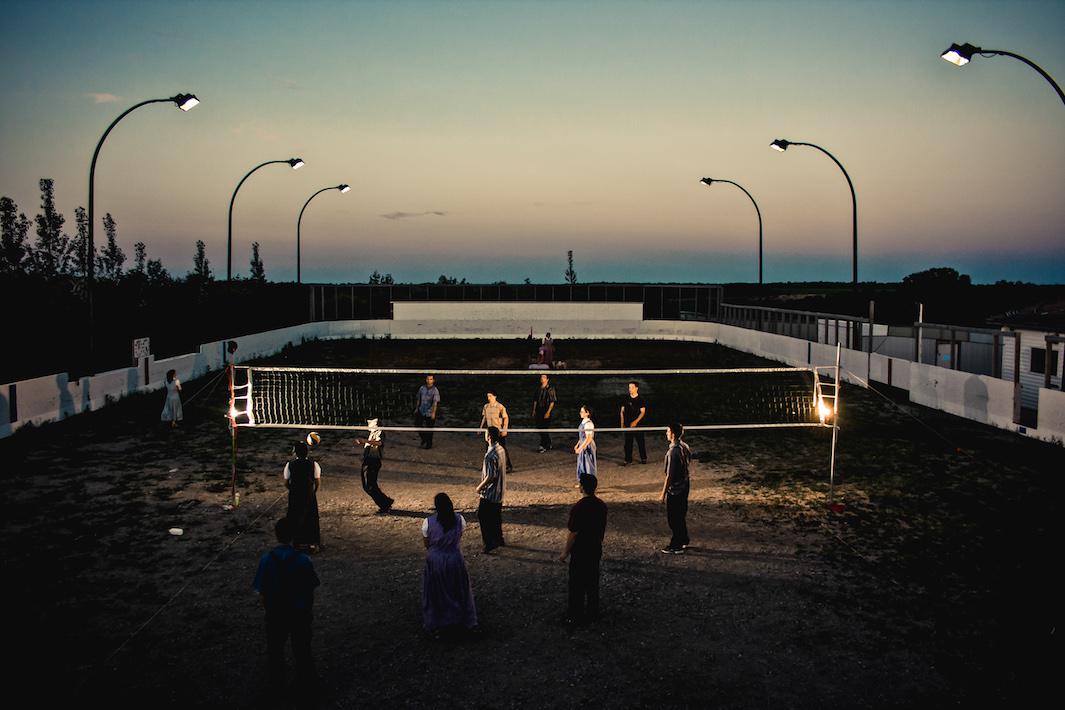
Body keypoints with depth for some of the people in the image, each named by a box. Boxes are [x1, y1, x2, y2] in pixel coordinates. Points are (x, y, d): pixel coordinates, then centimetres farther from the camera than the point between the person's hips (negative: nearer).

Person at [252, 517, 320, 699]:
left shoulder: (266, 560, -17)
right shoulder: (303, 560, -19)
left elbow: (262, 593, -10)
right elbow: (310, 590, -9)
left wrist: (266, 608, 10)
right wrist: (310, 608, 10)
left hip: (275, 613, 1)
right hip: (300, 613, 0)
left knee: (275, 650, 22)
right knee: (302, 651, 17)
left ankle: (277, 686, 38)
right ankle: (306, 689, 30)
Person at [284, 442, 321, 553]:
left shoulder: (290, 465, -10)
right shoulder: (313, 464, -11)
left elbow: (286, 483, -5)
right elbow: (318, 482, -9)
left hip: (294, 496, 0)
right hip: (310, 496, 0)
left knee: (295, 519, 16)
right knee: (311, 518, 13)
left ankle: (297, 542, 23)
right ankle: (313, 543, 16)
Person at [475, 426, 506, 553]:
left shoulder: (491, 455, -26)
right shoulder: (501, 450, 2)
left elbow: (490, 476, -25)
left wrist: (480, 486, -11)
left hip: (489, 493, -9)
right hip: (499, 492, 9)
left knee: (482, 515, 1)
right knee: (496, 516, 19)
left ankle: (490, 543, 1)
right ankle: (499, 539, 29)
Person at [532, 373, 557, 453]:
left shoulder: (550, 389, -7)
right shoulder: (539, 389, 11)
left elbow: (552, 402, -10)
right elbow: (535, 401, 17)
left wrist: (548, 412, -16)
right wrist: (534, 411, 13)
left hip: (546, 411, -6)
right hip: (539, 411, 6)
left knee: (544, 428, -10)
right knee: (538, 427, 7)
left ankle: (543, 446, -2)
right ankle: (548, 445, 21)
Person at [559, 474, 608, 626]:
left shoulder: (578, 508, -23)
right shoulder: (602, 506, -2)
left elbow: (573, 533, -20)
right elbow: (603, 529, 9)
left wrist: (565, 552, -9)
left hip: (580, 551, -6)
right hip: (596, 549, 7)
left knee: (577, 584, 5)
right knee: (593, 580, 18)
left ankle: (576, 615, 12)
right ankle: (593, 612, 27)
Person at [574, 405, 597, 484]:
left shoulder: (588, 424, -22)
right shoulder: (583, 422, 7)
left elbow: (589, 439, -24)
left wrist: (580, 448, -22)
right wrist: (577, 445, 15)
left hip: (588, 447, -9)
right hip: (583, 446, 9)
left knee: (588, 465, 2)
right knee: (581, 464, 16)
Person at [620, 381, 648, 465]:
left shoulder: (640, 400, -1)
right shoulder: (626, 400, 7)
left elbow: (643, 412, -5)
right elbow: (622, 412, 11)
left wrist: (636, 421, -17)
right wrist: (622, 424, 5)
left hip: (638, 424, -2)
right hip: (627, 424, 2)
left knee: (641, 442, 4)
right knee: (628, 443, 2)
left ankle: (643, 458, 17)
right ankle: (628, 460, 8)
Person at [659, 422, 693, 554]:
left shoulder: (673, 452, -25)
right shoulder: (685, 447, 1)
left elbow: (670, 475, -22)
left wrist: (663, 492, -13)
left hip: (675, 489, -9)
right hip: (685, 486, 9)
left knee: (673, 518, 4)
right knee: (681, 515, 21)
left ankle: (676, 546, 12)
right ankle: (684, 541, 33)